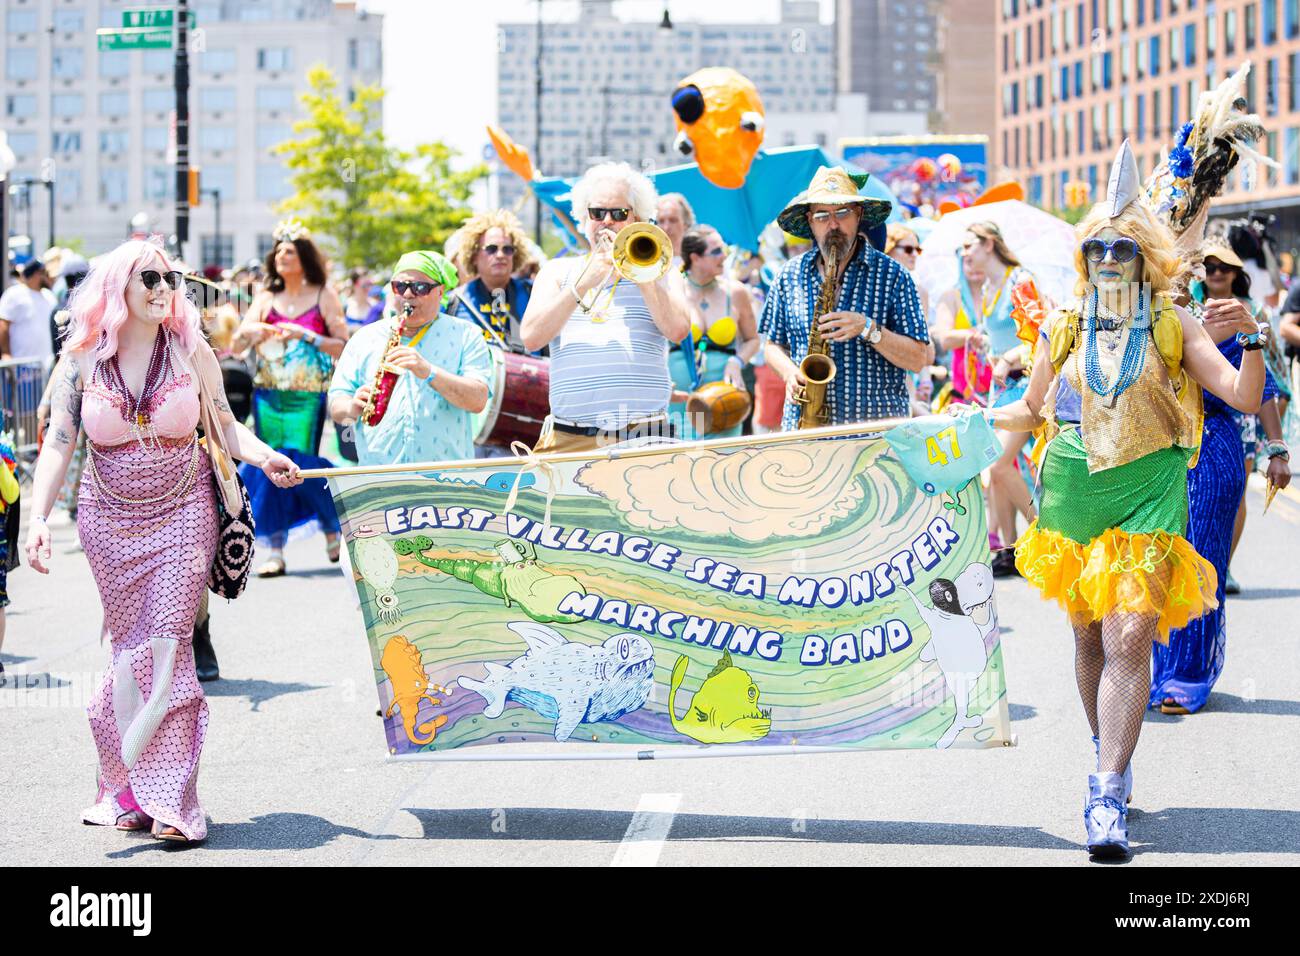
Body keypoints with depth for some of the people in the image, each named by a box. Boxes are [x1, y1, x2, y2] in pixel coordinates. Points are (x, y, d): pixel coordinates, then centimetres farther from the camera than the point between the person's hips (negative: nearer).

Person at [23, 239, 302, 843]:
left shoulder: (189, 350, -1)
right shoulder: (83, 359, -1)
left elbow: (224, 424, 5)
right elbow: (58, 445, -2)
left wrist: (263, 456, -15)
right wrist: (38, 518, -14)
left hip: (182, 514, -1)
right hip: (111, 520, 1)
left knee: (167, 644, -11)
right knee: (130, 647, 4)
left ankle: (167, 799, -10)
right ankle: (128, 789, 17)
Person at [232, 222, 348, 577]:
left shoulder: (323, 296, 2)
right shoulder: (266, 298, 12)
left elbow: (344, 346, -4)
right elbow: (237, 344, 6)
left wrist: (306, 336, -15)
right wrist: (252, 332, -15)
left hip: (309, 397, -4)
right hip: (268, 397, 4)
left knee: (305, 467, -9)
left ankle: (333, 531, 16)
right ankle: (275, 551, 2)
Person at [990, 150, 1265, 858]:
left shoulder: (1173, 328, 1)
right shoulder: (1062, 329, 8)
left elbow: (1246, 399, -5)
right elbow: (1032, 410, 18)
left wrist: (1250, 340, -21)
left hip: (1147, 491, -3)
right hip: (1073, 487, 3)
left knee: (1130, 639, -14)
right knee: (1089, 636, 12)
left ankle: (1107, 798, -18)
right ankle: (1107, 751, 34)